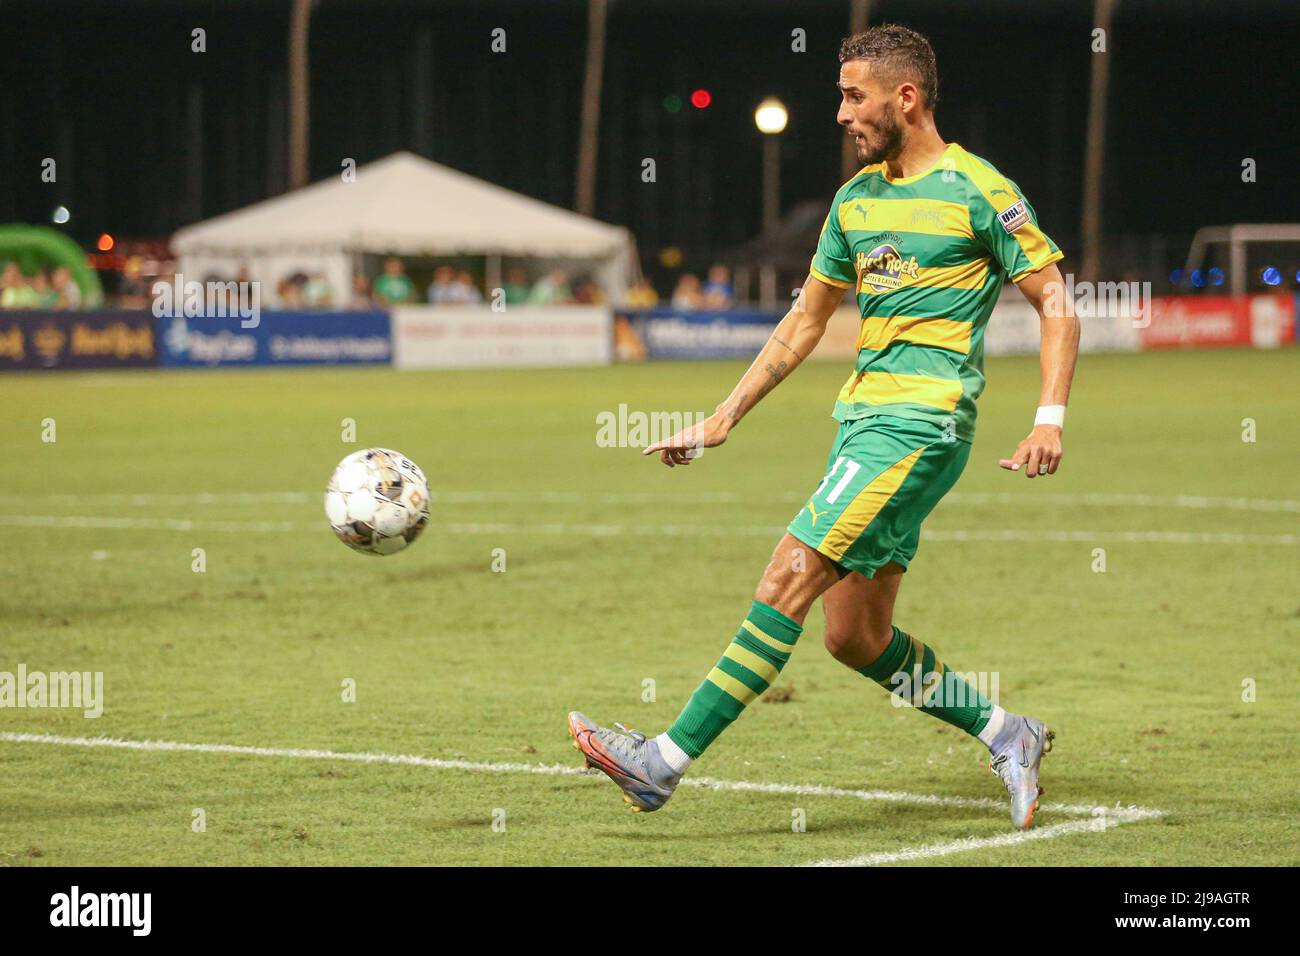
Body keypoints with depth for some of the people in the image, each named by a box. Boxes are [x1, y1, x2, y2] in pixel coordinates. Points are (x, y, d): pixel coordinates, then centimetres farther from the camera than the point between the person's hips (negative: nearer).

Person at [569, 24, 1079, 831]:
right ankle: (1006, 735, 21)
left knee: (790, 577, -15)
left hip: (921, 425, -8)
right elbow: (805, 321, 24)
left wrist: (1050, 419, -16)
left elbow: (1057, 306, -4)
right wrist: (722, 421, 21)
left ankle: (667, 761, -17)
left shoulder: (979, 192, -5)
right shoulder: (856, 199, 16)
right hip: (863, 417, 8)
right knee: (855, 636, 5)